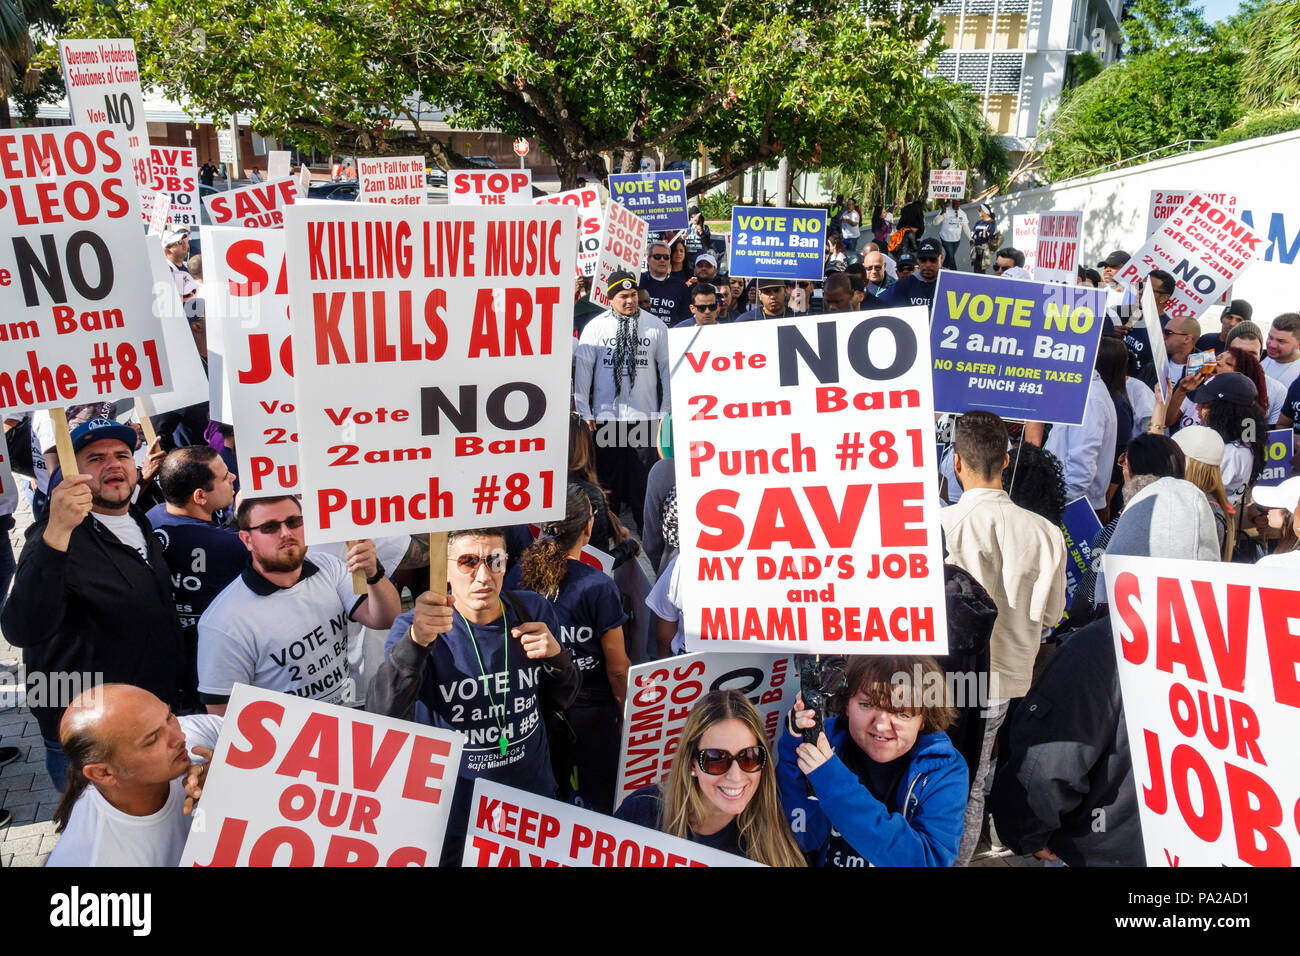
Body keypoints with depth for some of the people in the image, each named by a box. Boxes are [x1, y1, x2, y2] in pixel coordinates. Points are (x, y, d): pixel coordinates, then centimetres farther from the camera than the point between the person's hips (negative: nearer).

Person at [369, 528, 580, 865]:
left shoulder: (534, 612, -9)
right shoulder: (415, 628, -18)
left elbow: (558, 703, 3)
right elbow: (381, 718, -34)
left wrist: (557, 658, -18)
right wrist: (416, 642, -50)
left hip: (533, 802, 3)